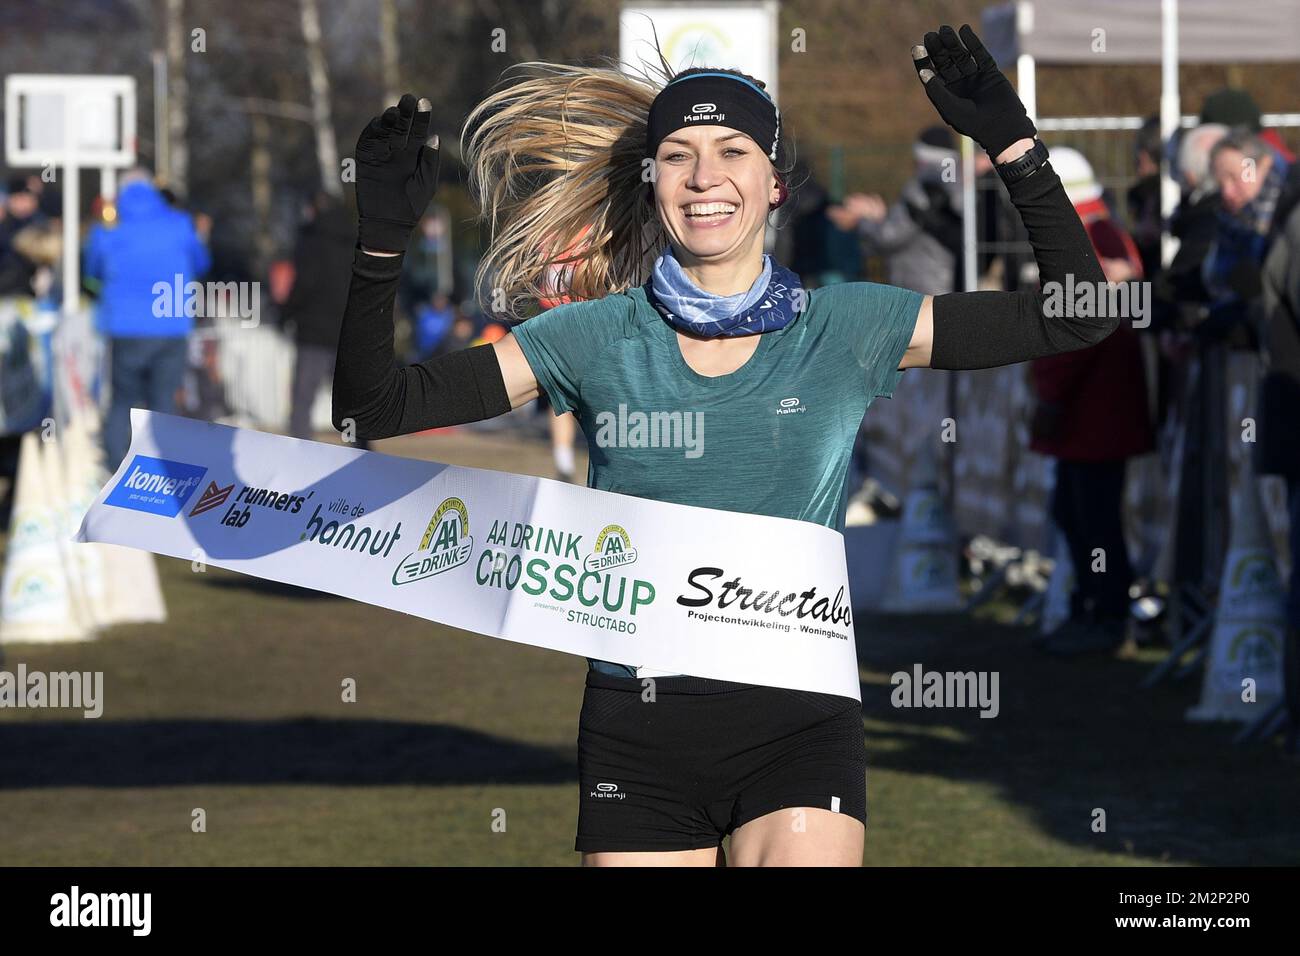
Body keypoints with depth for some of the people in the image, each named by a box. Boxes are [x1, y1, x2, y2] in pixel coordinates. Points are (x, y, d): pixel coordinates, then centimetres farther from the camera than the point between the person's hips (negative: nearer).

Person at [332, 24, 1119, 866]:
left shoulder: (847, 329, 3)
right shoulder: (597, 338, 3)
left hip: (799, 729, -1)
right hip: (637, 726, 1)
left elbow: (1075, 316, 2)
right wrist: (382, 245, -13)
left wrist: (1013, 147, -6)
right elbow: (373, 404, 1)